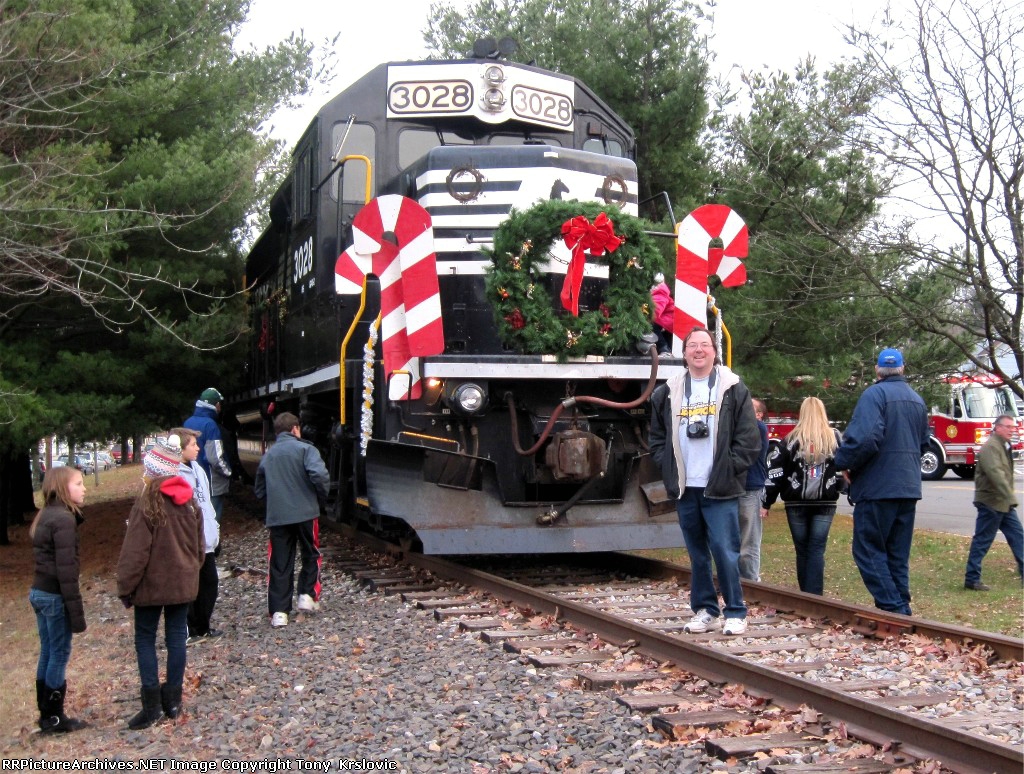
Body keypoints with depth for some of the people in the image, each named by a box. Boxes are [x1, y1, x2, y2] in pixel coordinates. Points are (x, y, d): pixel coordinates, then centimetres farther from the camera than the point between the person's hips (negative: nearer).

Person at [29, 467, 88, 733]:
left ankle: (46, 713, 21)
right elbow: (66, 569, -21)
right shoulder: (64, 519, -17)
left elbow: (49, 560, 13)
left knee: (48, 653, 14)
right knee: (60, 654, 1)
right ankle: (54, 718, 8)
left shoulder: (46, 516, 11)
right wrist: (76, 610, -19)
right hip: (54, 596, -9)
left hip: (39, 592, 9)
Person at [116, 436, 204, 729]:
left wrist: (125, 587, -9)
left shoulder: (148, 503, -16)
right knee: (176, 637, 10)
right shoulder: (190, 502, 4)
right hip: (183, 583, 5)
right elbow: (199, 545, 11)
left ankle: (152, 703, -1)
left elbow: (135, 551, -16)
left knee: (145, 639, 4)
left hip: (152, 584, -5)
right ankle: (173, 699, 15)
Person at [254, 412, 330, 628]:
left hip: (277, 517, 3)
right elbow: (319, 475, -18)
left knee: (280, 564, 5)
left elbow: (260, 491, 19)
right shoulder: (305, 449, -3)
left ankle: (279, 612, 0)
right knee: (311, 555, 18)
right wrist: (322, 494, -1)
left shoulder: (267, 456, 13)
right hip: (305, 513, -3)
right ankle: (308, 596, 13)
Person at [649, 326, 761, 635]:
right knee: (697, 554, 11)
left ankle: (736, 613, 4)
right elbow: (657, 436, 17)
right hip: (685, 488, 4)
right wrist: (669, 468, 5)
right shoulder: (668, 392, 10)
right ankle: (704, 610, 20)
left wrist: (729, 469, -8)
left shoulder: (733, 389, 0)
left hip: (720, 488, -4)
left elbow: (748, 439, -2)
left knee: (725, 551, -6)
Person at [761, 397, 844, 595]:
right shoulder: (835, 438, 3)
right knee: (817, 550, 1)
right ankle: (814, 595, -9)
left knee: (802, 550, 9)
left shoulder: (791, 440, 1)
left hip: (796, 504, 0)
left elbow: (775, 471, 0)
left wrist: (766, 503, 4)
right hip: (825, 504, 0)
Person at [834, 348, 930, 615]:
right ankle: (902, 608, 13)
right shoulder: (917, 399, 15)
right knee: (898, 554, 12)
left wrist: (844, 463, -11)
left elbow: (865, 436, -24)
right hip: (909, 486, 8)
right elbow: (923, 443, 26)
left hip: (878, 485, -8)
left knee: (868, 550, -3)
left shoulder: (874, 394, -11)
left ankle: (892, 607, -11)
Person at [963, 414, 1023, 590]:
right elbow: (995, 473, -30)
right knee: (982, 541, -4)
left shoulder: (1004, 447, 15)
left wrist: (1010, 497, 17)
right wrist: (1009, 495, -35)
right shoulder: (990, 447, -18)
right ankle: (971, 579, 2)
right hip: (991, 502, -10)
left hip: (1004, 503, 10)